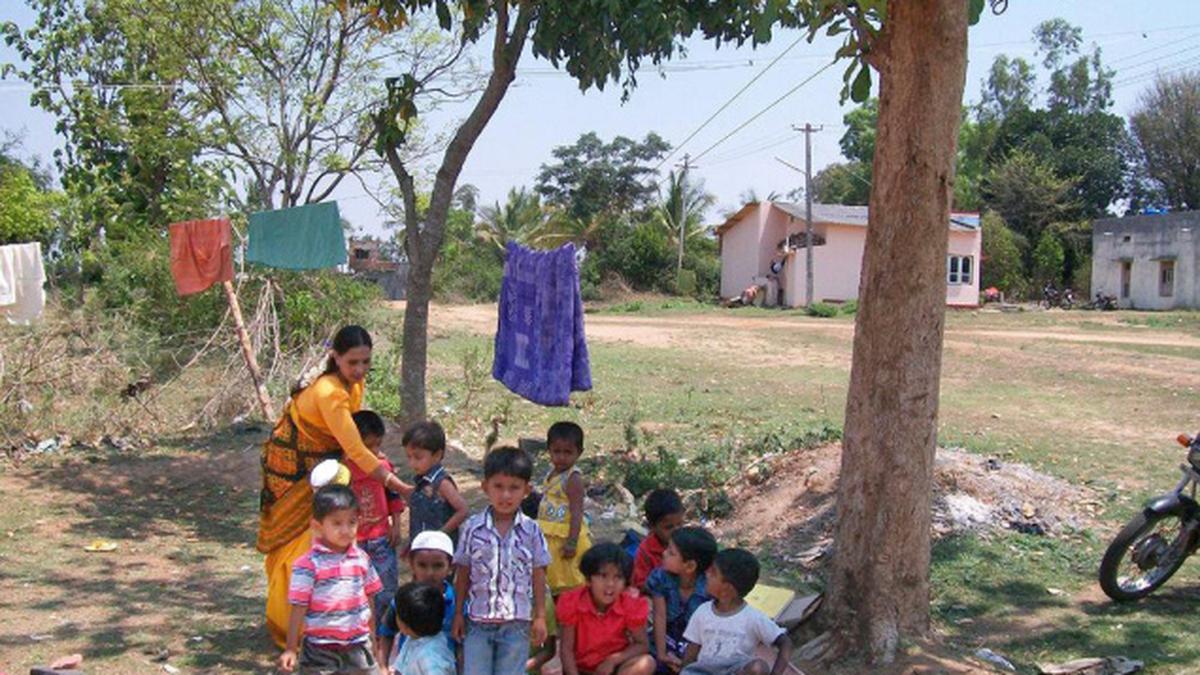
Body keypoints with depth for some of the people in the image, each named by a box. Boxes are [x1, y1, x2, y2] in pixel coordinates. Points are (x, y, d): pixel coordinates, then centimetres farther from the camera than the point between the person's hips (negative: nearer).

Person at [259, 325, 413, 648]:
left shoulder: (353, 383, -6)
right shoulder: (328, 392, -33)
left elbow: (351, 437, 4)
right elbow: (354, 450, -37)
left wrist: (378, 466, -11)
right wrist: (398, 486, -38)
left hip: (320, 464, 8)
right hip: (292, 469, -8)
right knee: (297, 542, 0)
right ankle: (289, 625, 15)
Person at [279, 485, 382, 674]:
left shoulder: (361, 559, 1)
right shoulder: (308, 565, -13)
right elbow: (298, 608, -11)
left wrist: (372, 636, 15)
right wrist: (291, 649, -11)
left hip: (358, 646, 4)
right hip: (320, 649, -4)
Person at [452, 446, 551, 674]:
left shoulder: (531, 530, -3)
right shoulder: (473, 527, -3)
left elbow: (538, 575, 3)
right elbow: (463, 574, 4)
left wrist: (540, 617, 2)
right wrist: (458, 614, 5)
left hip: (517, 622, 0)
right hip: (478, 621, 0)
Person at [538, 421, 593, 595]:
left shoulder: (573, 478, -19)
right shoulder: (552, 473, 8)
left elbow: (576, 512, -23)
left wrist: (572, 542, -28)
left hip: (566, 538, -9)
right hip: (551, 539, 9)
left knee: (571, 585, 0)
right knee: (555, 581, 19)